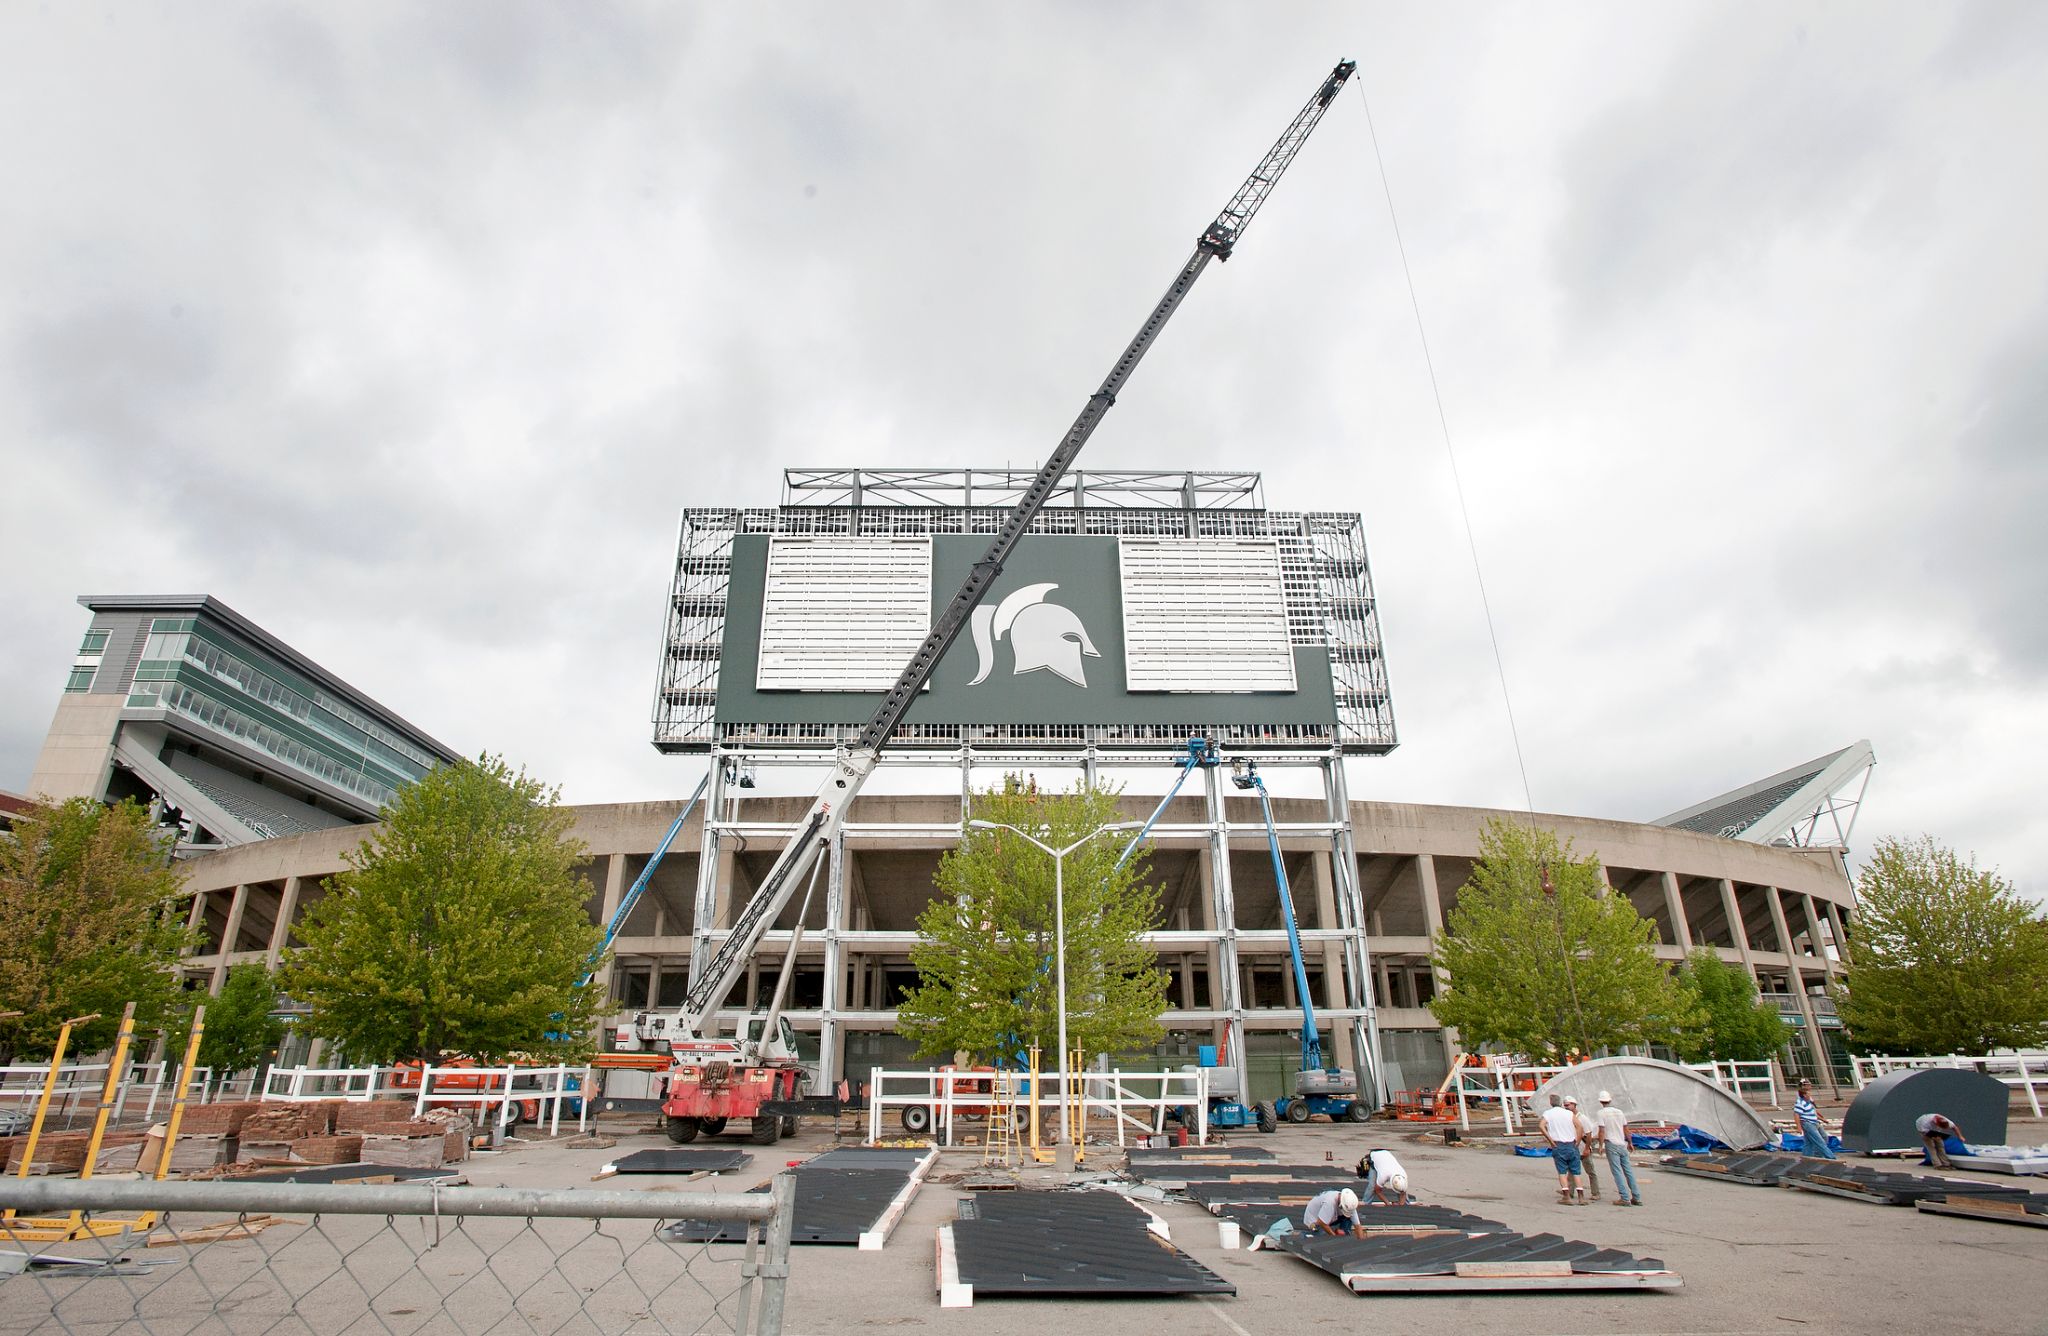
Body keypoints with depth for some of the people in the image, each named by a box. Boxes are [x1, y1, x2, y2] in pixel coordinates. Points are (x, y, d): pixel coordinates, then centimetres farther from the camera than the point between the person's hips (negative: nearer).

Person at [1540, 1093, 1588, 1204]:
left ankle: (1567, 1197, -3)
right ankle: (1581, 1197, 4)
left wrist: (1550, 1140, -6)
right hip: (1571, 1144, 1)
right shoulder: (1569, 1113, 6)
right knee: (1576, 1172, 8)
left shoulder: (1547, 1113, 4)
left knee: (1562, 1172, 3)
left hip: (1558, 1145, -1)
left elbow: (1542, 1126, -12)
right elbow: (1579, 1126, -8)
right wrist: (1577, 1141, -4)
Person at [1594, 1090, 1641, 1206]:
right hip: (1622, 1144, 5)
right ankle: (1636, 1198, 13)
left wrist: (1601, 1145, -7)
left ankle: (1625, 1199, -7)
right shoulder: (1619, 1112, 8)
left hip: (1611, 1144, -5)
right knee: (1629, 1171, 10)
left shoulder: (1602, 1113, -7)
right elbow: (1626, 1129, 11)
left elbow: (1602, 1131, -13)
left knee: (1617, 1172, -4)